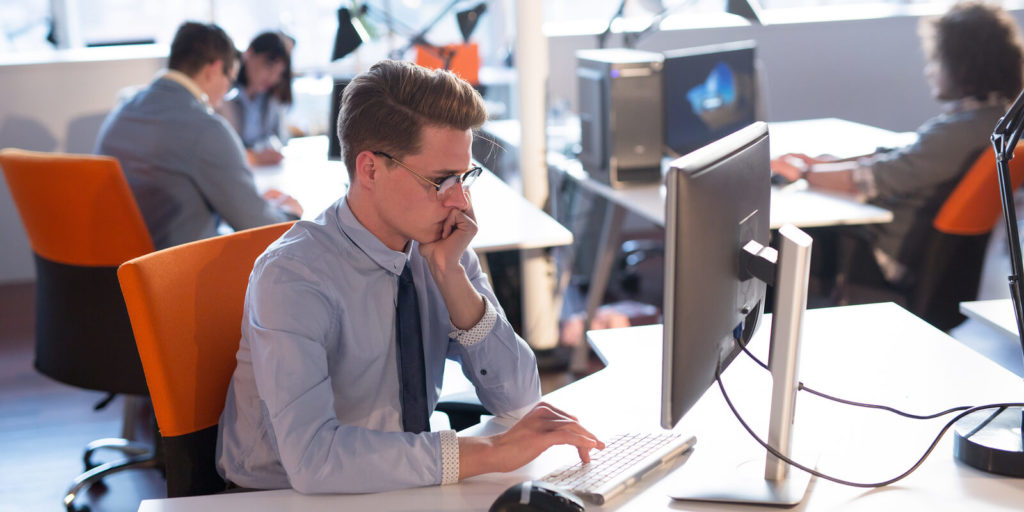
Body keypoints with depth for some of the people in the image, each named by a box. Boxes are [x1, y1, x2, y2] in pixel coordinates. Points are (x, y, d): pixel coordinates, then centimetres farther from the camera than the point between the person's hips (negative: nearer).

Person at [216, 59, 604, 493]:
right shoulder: (293, 277, -20)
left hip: (401, 487, 5)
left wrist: (450, 274, -15)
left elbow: (518, 398, -4)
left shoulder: (443, 248, -3)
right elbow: (312, 457, -30)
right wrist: (490, 453, -30)